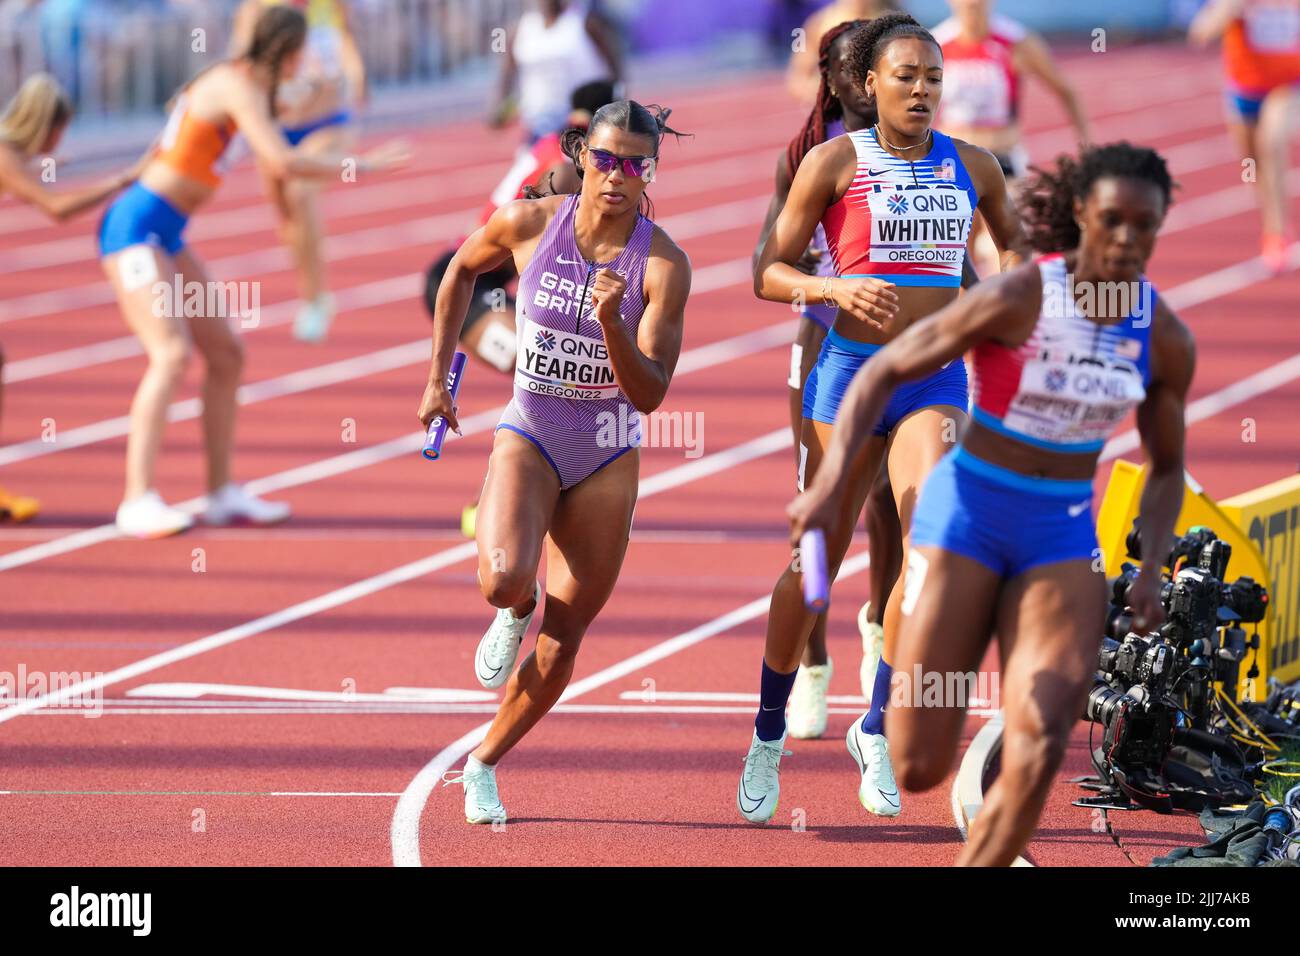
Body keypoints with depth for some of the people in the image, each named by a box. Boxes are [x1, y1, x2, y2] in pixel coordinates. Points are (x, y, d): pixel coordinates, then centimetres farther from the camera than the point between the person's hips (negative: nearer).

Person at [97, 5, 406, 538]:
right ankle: (138, 501, -26)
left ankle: (222, 494, 13)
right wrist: (359, 167, -20)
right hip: (137, 229, -10)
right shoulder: (238, 87, -16)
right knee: (172, 354, -21)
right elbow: (282, 162, -27)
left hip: (165, 236, 10)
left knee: (226, 352, 9)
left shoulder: (236, 83, 13)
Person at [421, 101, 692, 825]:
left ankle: (483, 765, 24)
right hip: (529, 437, -1)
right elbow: (461, 272, 13)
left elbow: (649, 395, -15)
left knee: (564, 638, 5)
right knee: (503, 580, -29)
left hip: (609, 459, 1)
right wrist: (438, 377, 12)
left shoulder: (664, 264, -13)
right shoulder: (528, 224, -9)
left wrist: (612, 323, -32)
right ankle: (516, 611, 8)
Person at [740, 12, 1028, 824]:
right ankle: (769, 734, 25)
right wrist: (835, 288, -22)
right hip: (849, 370, -2)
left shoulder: (972, 167, 8)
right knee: (817, 561, 6)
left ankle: (878, 727, -12)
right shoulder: (835, 162, -2)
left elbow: (1013, 239, 27)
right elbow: (769, 272, -3)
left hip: (936, 378, 2)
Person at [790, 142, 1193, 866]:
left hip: (1063, 535, 3)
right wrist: (831, 484, -23)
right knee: (919, 769, -2)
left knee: (1037, 755, -19)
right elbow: (884, 372, -11)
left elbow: (1167, 466, 12)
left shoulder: (1166, 340, -2)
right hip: (968, 510, -3)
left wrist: (1152, 568, -4)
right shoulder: (1016, 300, -15)